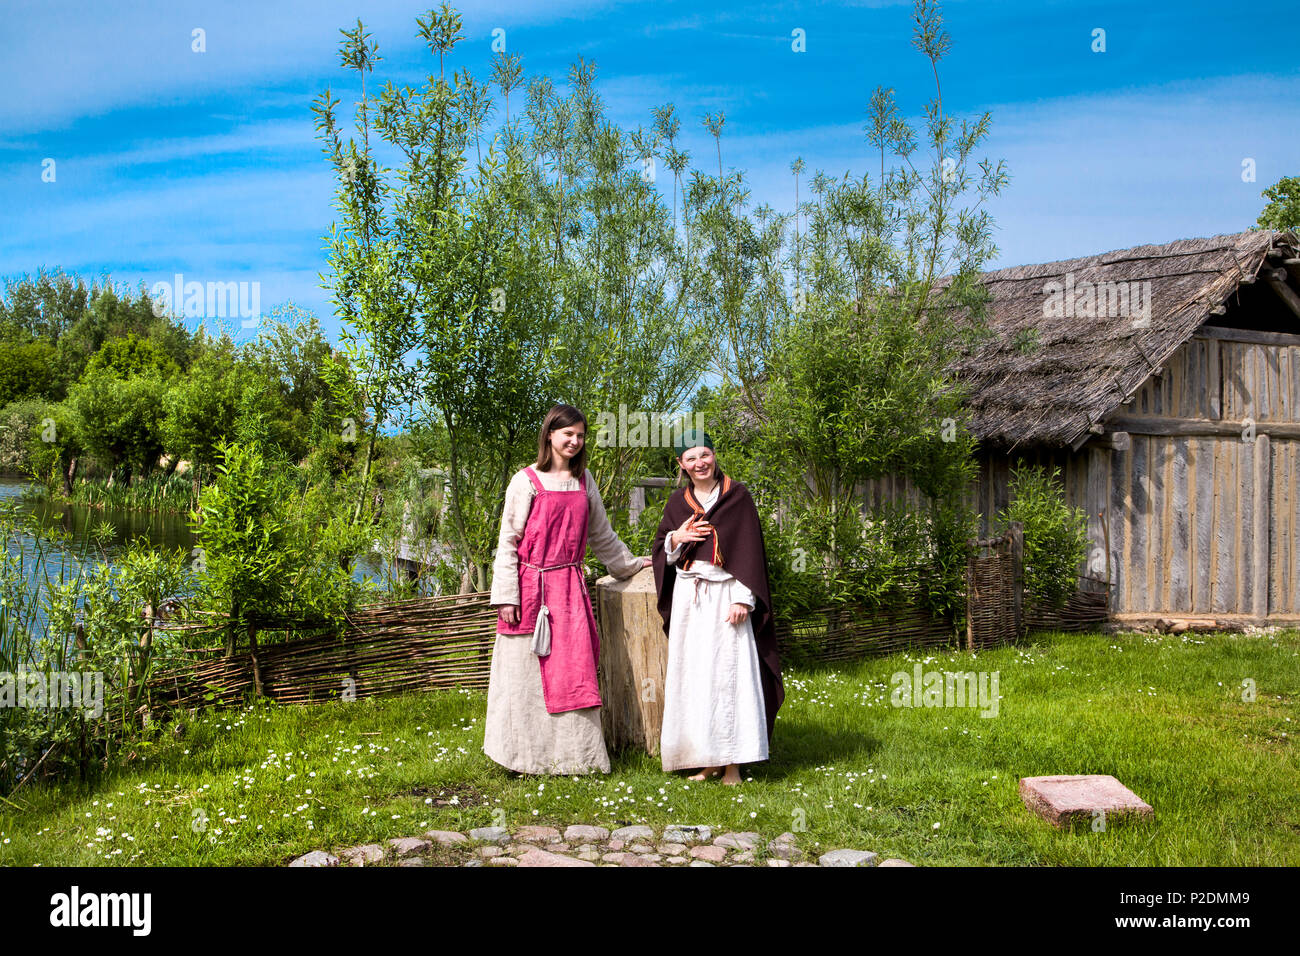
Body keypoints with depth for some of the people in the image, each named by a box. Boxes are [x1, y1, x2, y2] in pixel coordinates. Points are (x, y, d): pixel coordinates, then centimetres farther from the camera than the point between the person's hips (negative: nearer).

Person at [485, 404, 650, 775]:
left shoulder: (584, 480, 11)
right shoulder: (527, 480, -3)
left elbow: (601, 535, 23)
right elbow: (507, 541, -3)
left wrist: (630, 564, 30)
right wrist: (506, 596, -9)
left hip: (570, 587, 4)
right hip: (532, 587, -4)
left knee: (573, 670, 2)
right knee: (527, 673, 2)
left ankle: (573, 754, 10)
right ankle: (529, 757, 12)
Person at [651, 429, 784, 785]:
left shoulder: (737, 496, -1)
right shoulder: (678, 502, 11)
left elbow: (750, 548, -5)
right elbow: (661, 552, 15)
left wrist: (743, 599, -13)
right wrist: (677, 537, -7)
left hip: (725, 594, -4)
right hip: (689, 597, 4)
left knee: (728, 675, -6)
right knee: (694, 675, 3)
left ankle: (732, 763, 0)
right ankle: (708, 761, 11)